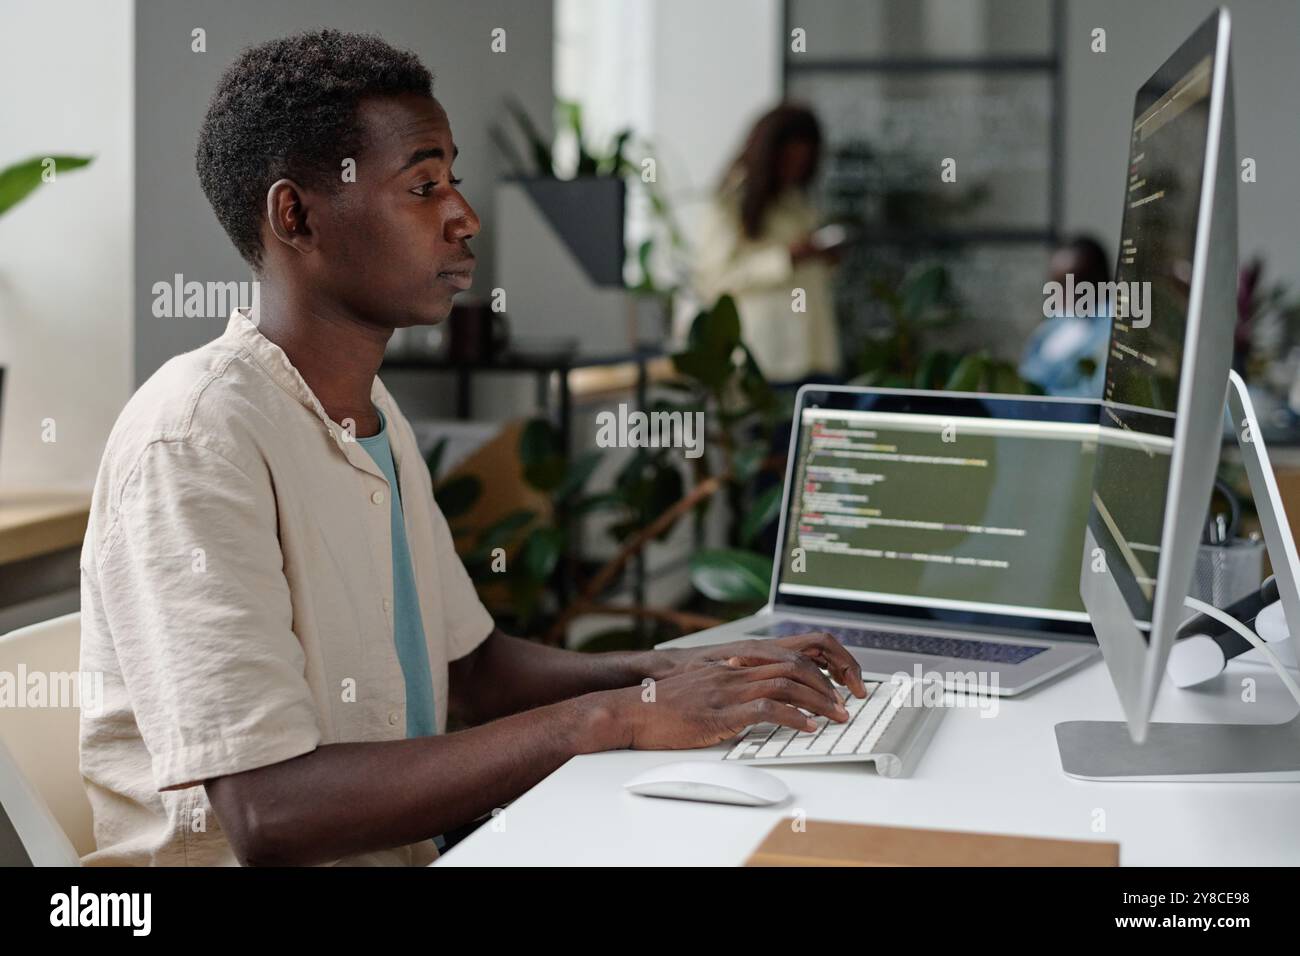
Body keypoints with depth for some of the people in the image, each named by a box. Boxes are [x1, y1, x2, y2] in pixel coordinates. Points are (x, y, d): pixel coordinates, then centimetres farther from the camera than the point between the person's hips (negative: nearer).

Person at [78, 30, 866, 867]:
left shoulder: (372, 411, 11)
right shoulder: (194, 439, -17)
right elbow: (269, 814, -24)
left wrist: (695, 673, 1)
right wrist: (611, 720, -23)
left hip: (409, 845, 8)